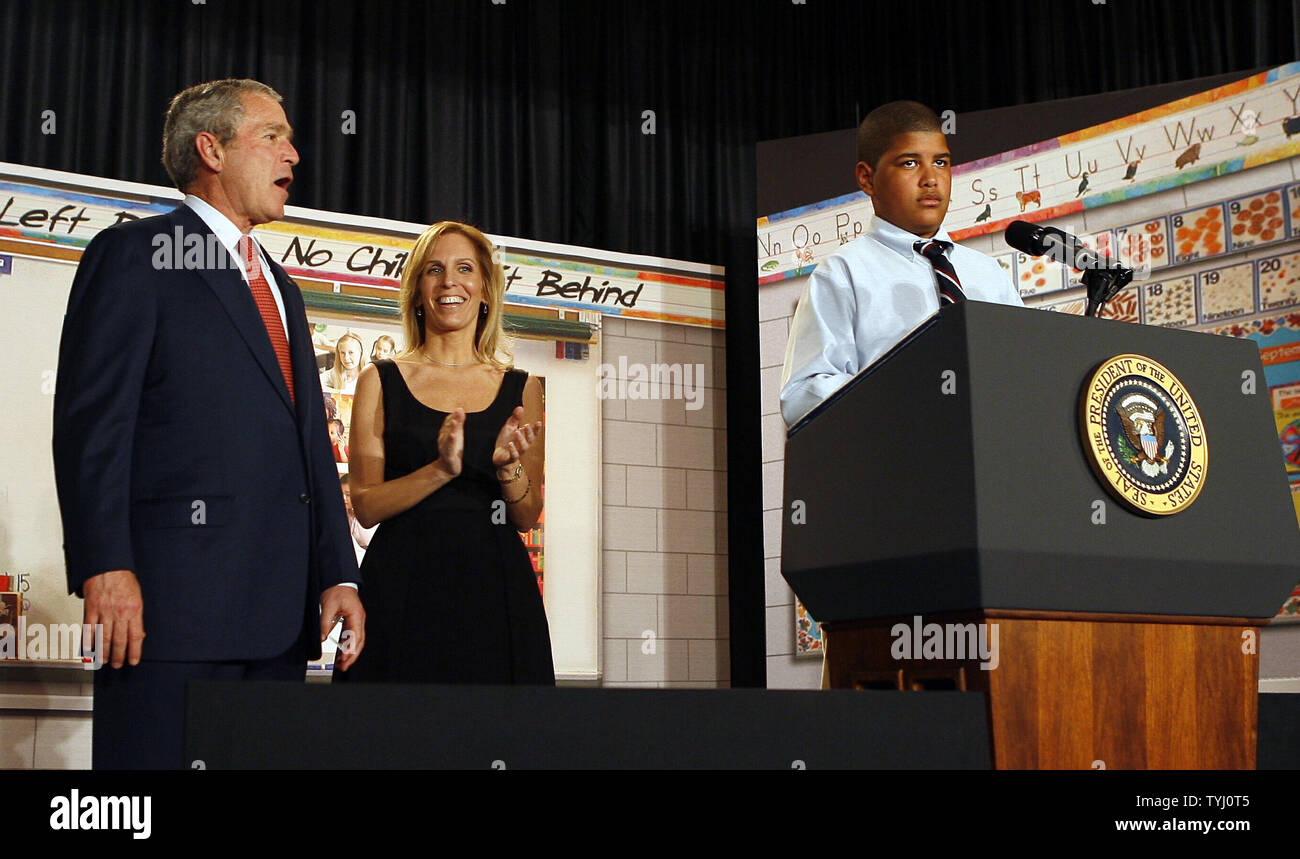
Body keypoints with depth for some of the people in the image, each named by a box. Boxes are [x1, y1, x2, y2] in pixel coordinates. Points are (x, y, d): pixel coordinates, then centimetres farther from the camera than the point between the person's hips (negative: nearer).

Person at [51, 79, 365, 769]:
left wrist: (338, 575, 14)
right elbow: (90, 421, -8)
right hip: (173, 600, -7)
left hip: (282, 611, 7)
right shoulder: (132, 255, 2)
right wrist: (106, 568, -18)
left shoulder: (281, 288, 26)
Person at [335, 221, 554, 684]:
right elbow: (365, 506, -1)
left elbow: (528, 516, 8)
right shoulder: (381, 381, 5)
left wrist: (508, 468, -12)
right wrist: (440, 469, -17)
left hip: (495, 593, 2)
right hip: (404, 589, -1)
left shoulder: (520, 388, 10)